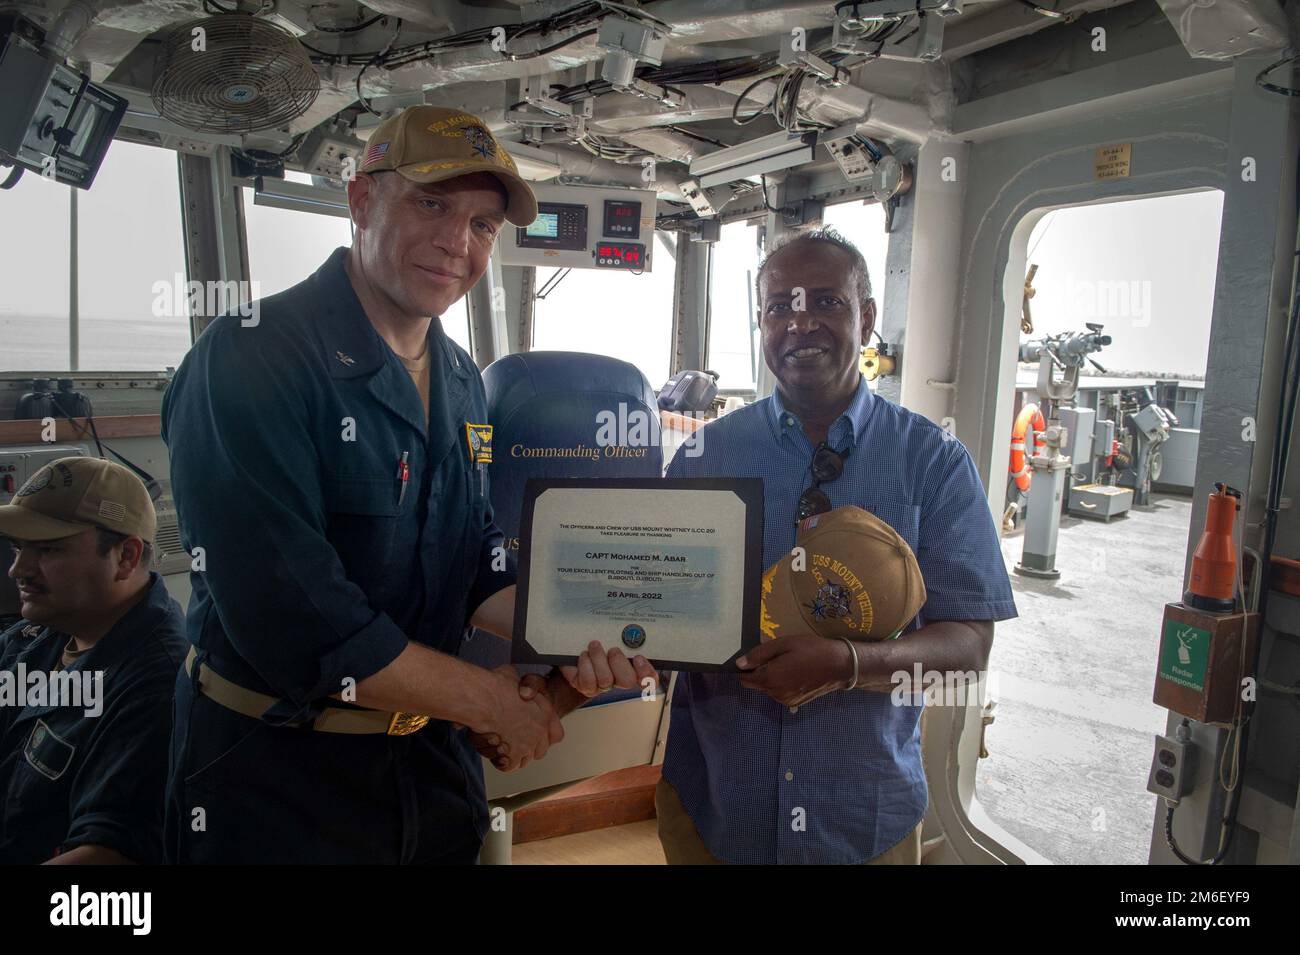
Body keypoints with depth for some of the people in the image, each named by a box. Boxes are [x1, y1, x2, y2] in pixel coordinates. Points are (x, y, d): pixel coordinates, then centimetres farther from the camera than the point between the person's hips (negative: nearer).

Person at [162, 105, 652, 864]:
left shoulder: (464, 381, 4)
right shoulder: (248, 359, -20)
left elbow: (478, 561, 5)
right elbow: (291, 619, -26)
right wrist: (488, 701, -18)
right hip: (276, 772, -6)